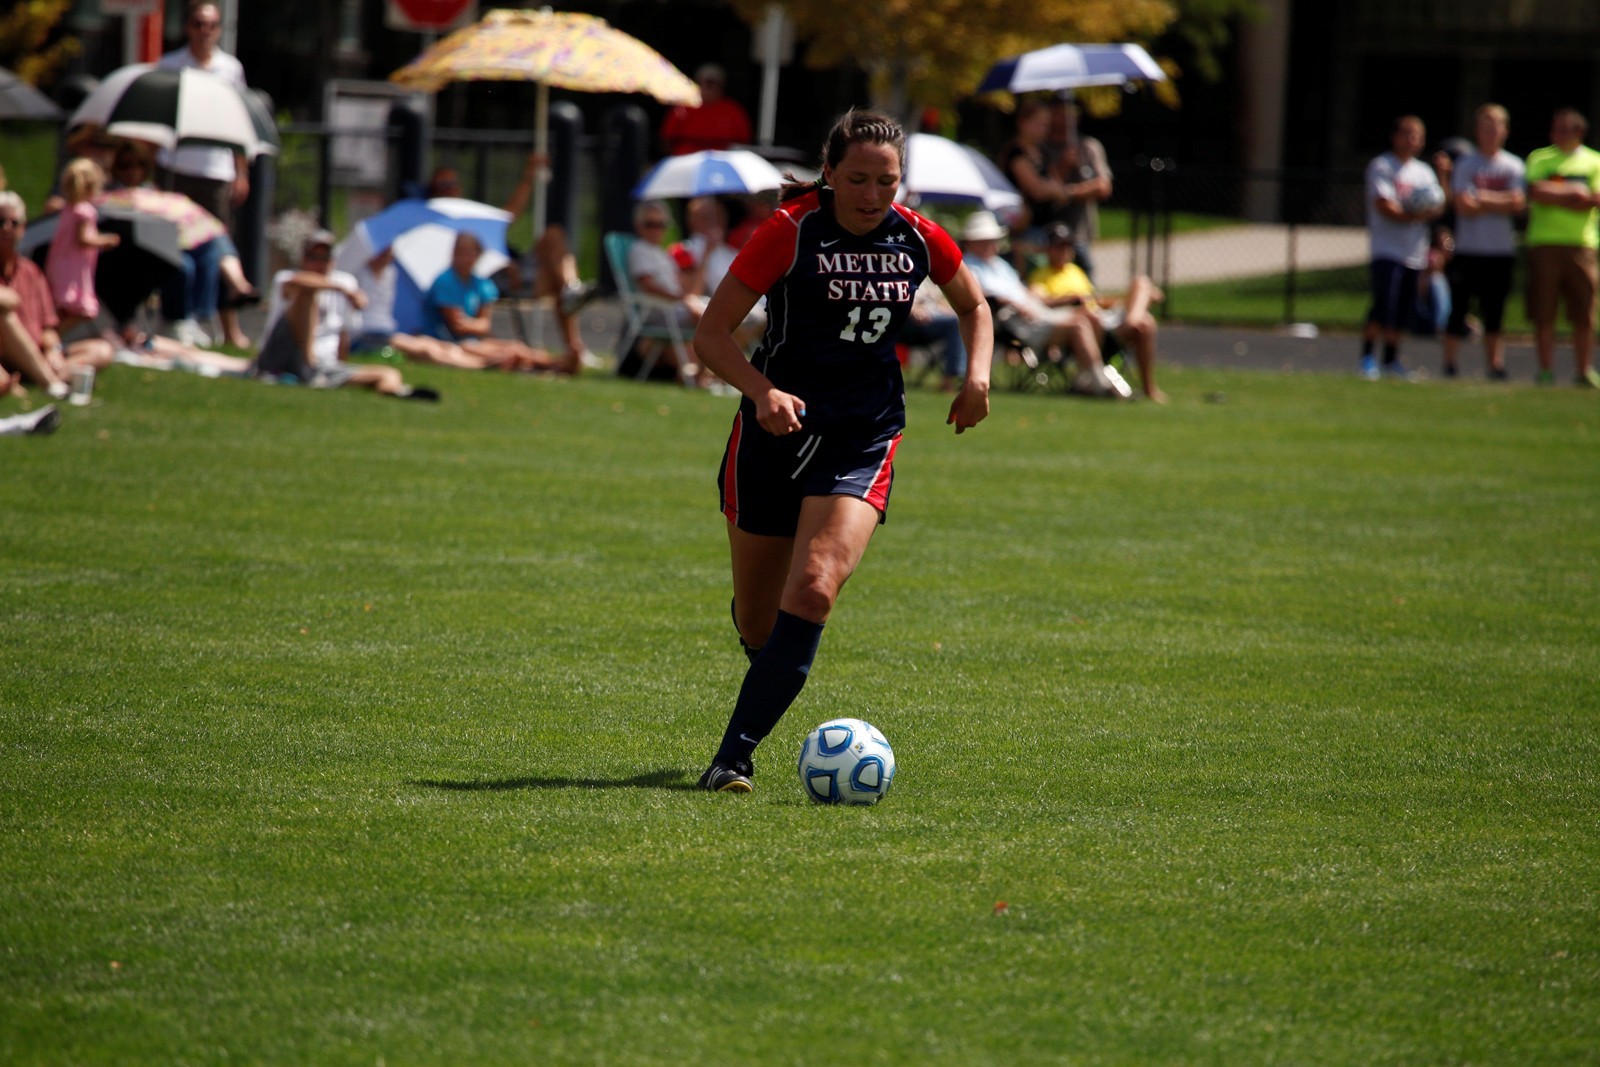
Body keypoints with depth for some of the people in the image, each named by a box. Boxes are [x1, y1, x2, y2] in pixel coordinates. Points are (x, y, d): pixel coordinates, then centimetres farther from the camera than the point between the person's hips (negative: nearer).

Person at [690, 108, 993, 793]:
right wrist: (763, 391, -28)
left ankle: (735, 754, -20)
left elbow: (973, 306, 20)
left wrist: (978, 374, 2)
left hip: (865, 440, 1)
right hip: (778, 426, -1)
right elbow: (711, 335, -11)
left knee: (813, 590, -23)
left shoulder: (918, 239, -2)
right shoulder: (792, 231, -12)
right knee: (757, 624, 8)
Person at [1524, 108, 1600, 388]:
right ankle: (1546, 369, 5)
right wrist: (1573, 192, -7)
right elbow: (1536, 193, -6)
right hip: (1544, 242, 0)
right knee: (1543, 313, -3)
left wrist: (1555, 196, -6)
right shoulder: (1539, 158, 10)